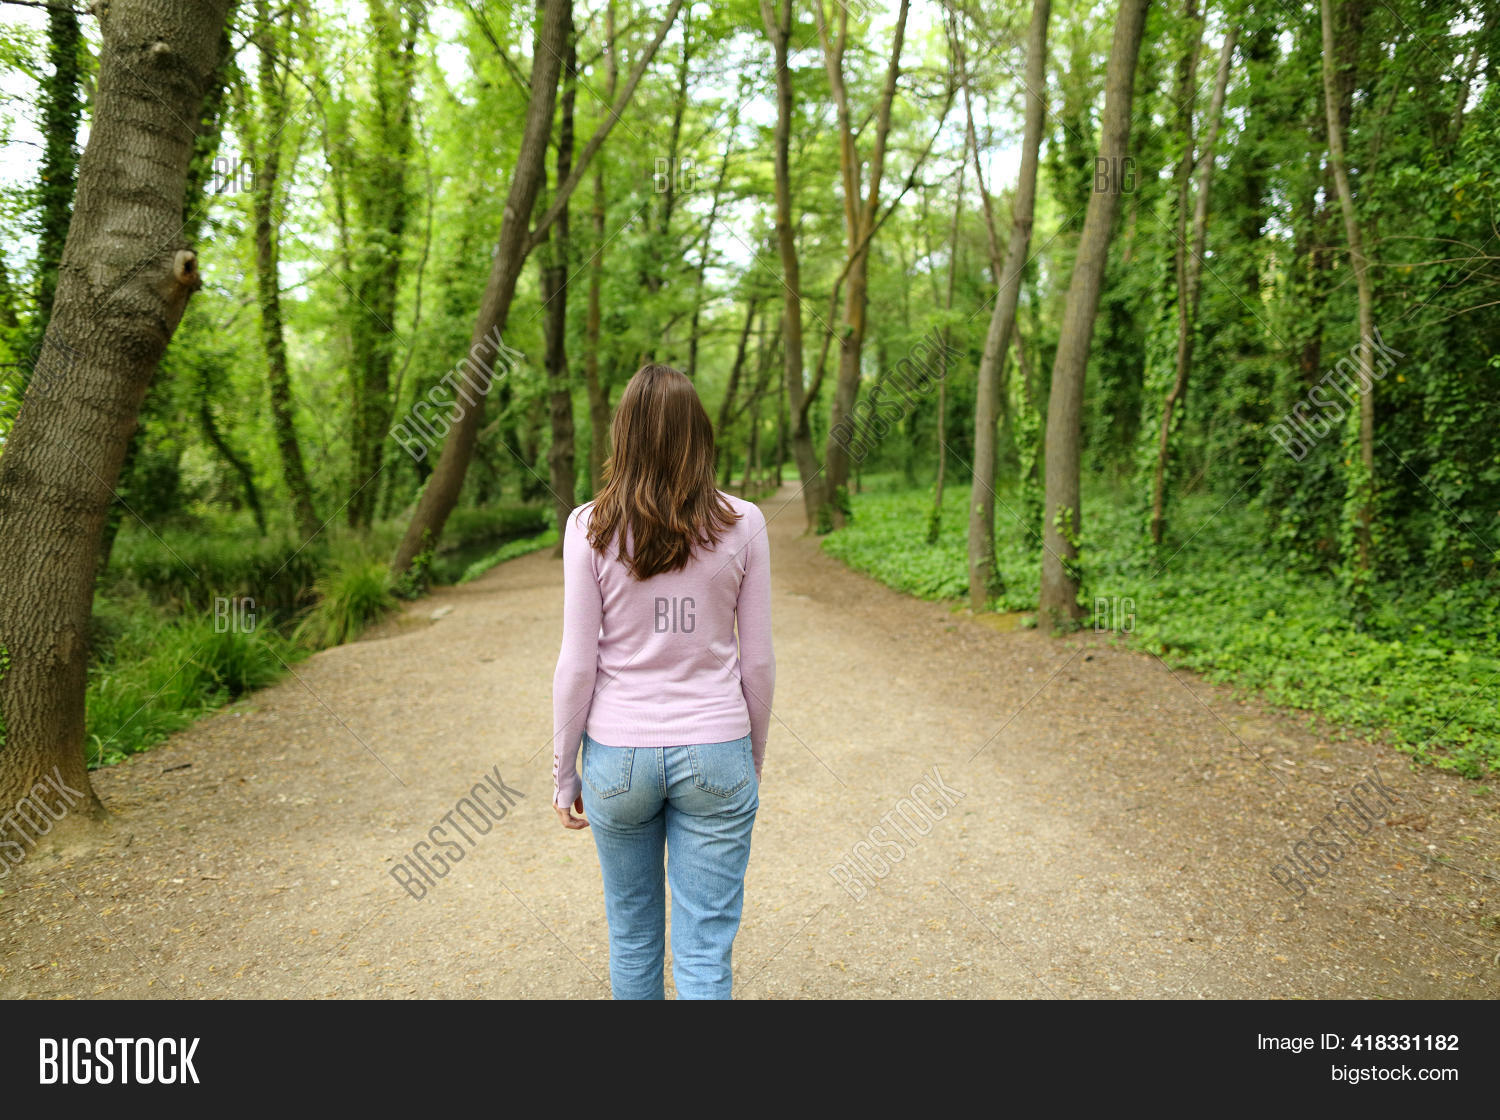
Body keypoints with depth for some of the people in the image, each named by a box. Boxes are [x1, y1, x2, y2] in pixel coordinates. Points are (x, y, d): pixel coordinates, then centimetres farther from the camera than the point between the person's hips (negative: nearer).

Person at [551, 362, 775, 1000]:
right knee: (705, 953, 10)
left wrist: (564, 772, 6)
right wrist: (754, 760, 12)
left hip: (618, 756, 1)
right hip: (714, 755, 0)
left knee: (632, 937, 21)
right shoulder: (742, 525, -6)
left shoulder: (591, 528, -8)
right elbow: (758, 661, -1)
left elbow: (577, 665, -7)